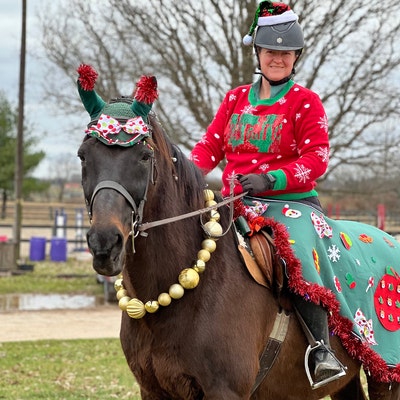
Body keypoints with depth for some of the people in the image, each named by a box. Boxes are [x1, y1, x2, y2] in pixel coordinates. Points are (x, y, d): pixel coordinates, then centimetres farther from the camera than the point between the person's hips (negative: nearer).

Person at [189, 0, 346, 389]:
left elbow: (316, 159, -8)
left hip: (292, 200, -5)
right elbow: (211, 144, 14)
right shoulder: (235, 99, 15)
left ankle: (322, 347, -28)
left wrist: (270, 179, -22)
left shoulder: (306, 102, 1)